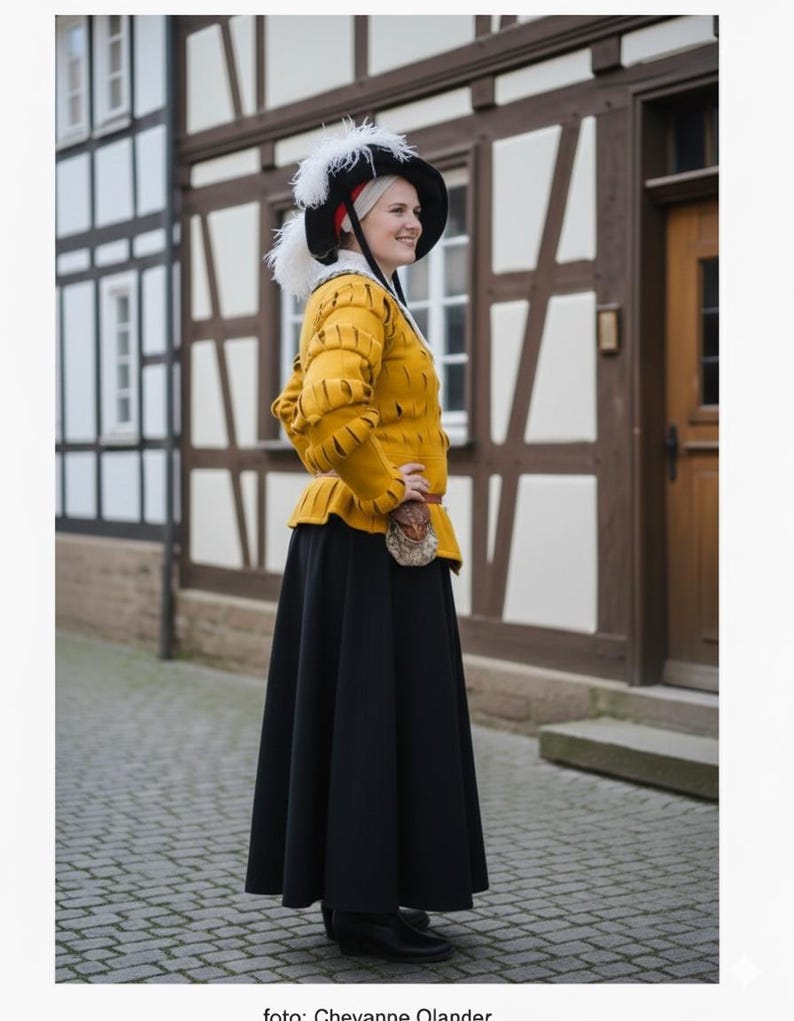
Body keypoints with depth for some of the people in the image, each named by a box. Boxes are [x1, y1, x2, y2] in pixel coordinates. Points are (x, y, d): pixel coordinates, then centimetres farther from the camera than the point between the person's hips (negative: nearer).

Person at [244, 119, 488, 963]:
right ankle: (366, 905, 2)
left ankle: (356, 893, 21)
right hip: (373, 543, -10)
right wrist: (384, 490, -20)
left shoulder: (360, 297, 19)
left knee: (361, 716, 12)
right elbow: (329, 405, -30)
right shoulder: (356, 296, -13)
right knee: (376, 714, -6)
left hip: (358, 537, 10)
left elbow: (297, 406, 26)